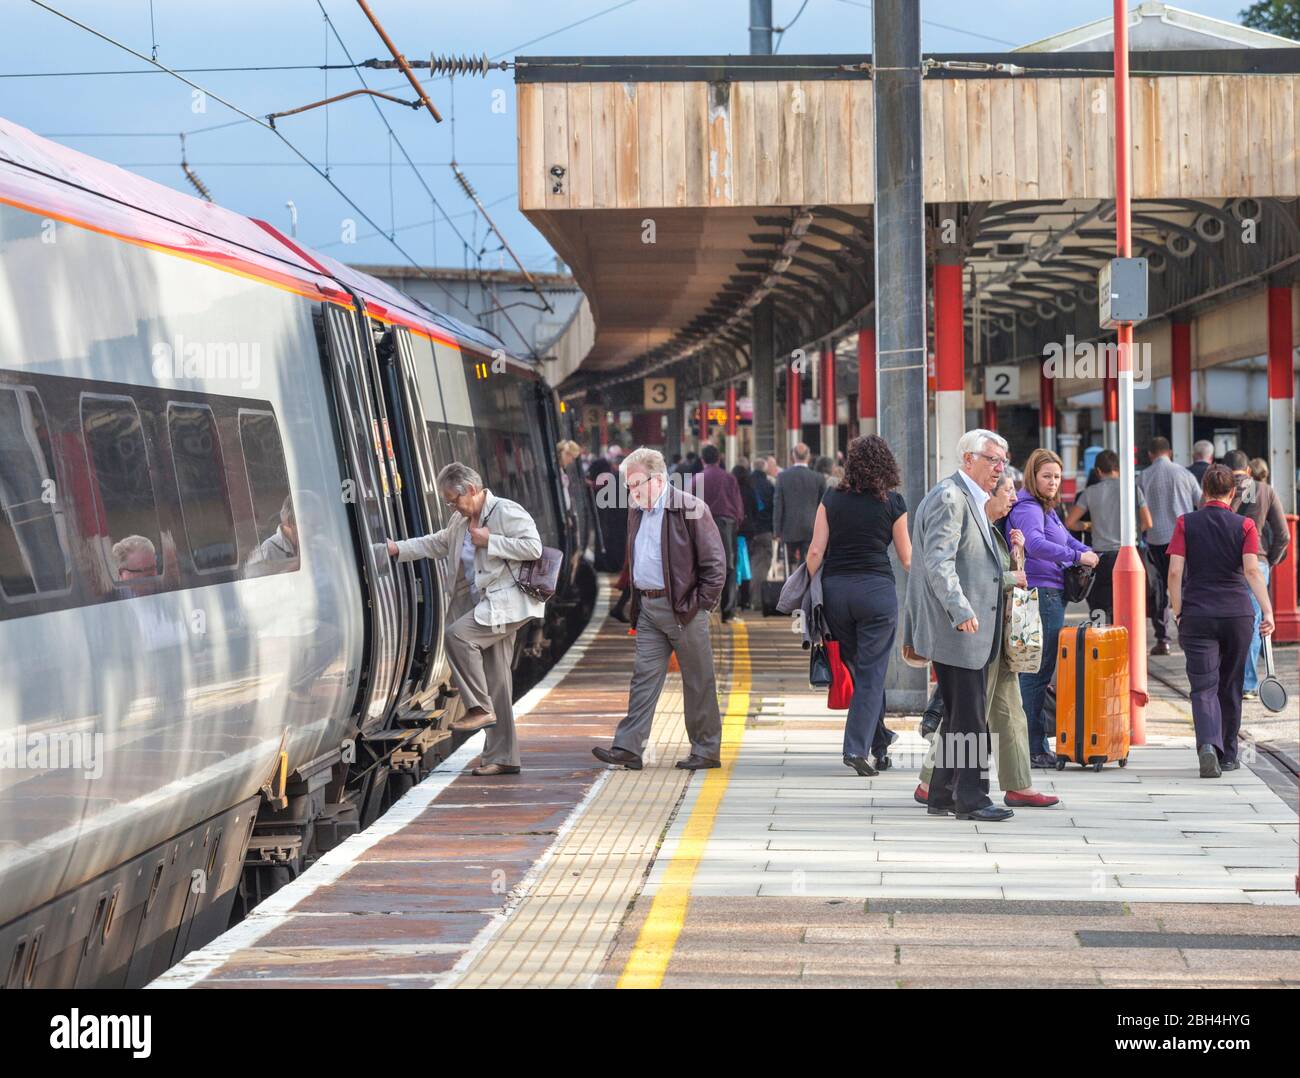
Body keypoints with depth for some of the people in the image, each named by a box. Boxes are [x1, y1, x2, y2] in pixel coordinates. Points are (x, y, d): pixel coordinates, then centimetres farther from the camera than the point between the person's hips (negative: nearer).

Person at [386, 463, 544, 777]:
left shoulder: (507, 512, -10)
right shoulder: (462, 521, 17)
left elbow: (533, 547, -19)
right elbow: (436, 543, 29)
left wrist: (489, 541, -17)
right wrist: (397, 549, 18)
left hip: (507, 601, -9)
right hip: (485, 606, 9)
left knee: (458, 634, -26)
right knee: (495, 681, 7)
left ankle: (480, 709, -16)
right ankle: (502, 757, 9)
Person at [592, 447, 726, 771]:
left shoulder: (690, 509, -11)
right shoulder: (637, 511, 13)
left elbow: (714, 560, -10)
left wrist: (702, 603, -11)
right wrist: (637, 603, 16)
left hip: (682, 608, -7)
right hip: (648, 608, 7)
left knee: (698, 681, 2)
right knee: (644, 675, 2)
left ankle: (706, 751, 9)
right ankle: (628, 748, -2)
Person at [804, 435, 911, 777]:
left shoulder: (832, 499, 4)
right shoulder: (893, 503, -1)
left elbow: (815, 551, 0)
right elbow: (906, 557, 7)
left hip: (835, 589, 3)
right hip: (876, 588, -3)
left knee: (859, 668, 16)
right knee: (872, 673, 1)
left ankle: (879, 745, 24)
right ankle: (857, 747, -10)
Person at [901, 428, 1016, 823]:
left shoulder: (971, 500, 20)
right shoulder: (949, 498, -13)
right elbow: (938, 562, -23)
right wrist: (962, 612, -29)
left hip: (967, 628, 11)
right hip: (956, 628, -11)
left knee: (958, 715, 13)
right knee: (968, 716, -8)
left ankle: (942, 795, 19)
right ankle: (971, 798, -5)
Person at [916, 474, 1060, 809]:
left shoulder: (995, 530, 17)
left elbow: (1013, 576, 22)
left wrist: (1017, 553, 4)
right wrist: (1012, 578, -12)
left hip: (999, 631, 10)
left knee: (1009, 712, 10)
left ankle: (1018, 786, 14)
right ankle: (930, 785, 0)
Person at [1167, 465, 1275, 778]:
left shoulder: (1186, 523, 0)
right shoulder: (1244, 525, 0)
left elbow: (1175, 571, -4)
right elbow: (1252, 569, -11)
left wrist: (1177, 611, 5)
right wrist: (1267, 611, -12)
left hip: (1197, 615, -1)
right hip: (1237, 615, 1)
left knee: (1204, 687, -3)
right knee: (1230, 687, 15)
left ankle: (1208, 745, -27)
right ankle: (1228, 755, 23)